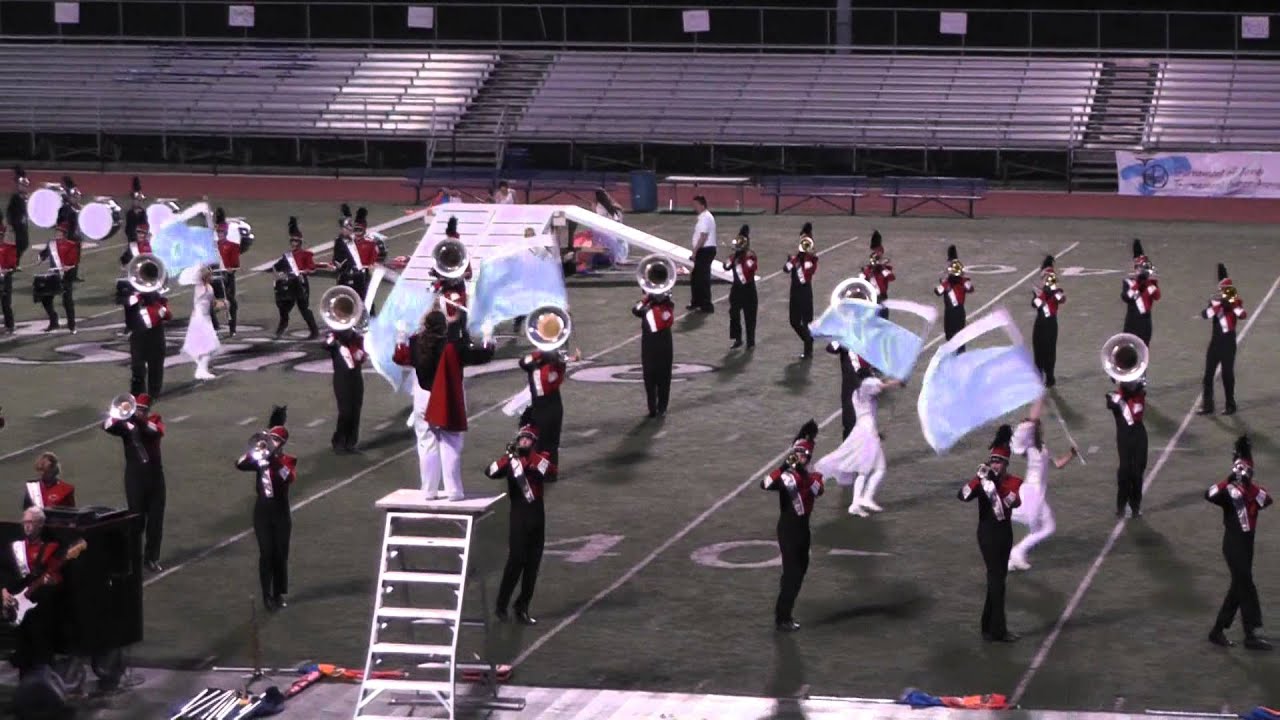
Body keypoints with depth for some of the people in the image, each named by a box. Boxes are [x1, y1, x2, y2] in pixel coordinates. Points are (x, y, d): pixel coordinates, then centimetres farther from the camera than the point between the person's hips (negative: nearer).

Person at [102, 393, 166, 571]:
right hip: (135, 476, -2)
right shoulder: (126, 422, 0)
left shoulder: (155, 419, 4)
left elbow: (158, 431, -19)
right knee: (137, 517, 0)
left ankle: (152, 557, 15)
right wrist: (120, 415, -33)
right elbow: (107, 426, -20)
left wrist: (139, 420, -27)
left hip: (155, 474, 2)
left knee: (156, 518, 5)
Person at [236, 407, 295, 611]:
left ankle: (280, 594, 19)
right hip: (262, 512, 1)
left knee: (281, 554, 7)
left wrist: (275, 457, -27)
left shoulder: (288, 460, -3)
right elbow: (239, 465, -13)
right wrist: (256, 449, -21)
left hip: (281, 512, -1)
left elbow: (290, 478, -24)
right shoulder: (261, 458, 3)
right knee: (266, 554, -1)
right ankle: (267, 596, 3)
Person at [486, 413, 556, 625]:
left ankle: (522, 608, 17)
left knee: (533, 563, 7)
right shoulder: (511, 459, 1)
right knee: (516, 560, -10)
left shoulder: (542, 458, 5)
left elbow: (551, 473, -18)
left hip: (537, 514, 3)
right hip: (518, 514, -3)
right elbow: (490, 472, -17)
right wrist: (509, 455, -26)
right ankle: (502, 606, 0)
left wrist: (532, 457, -25)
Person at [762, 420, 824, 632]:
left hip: (803, 527, 6)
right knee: (792, 572, -9)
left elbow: (818, 490, -17)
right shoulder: (785, 476, -8)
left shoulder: (812, 476, 6)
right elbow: (765, 484, -28)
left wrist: (804, 473, -27)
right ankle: (782, 619, -5)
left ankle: (784, 609, 31)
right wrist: (784, 467, -35)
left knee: (800, 569, 16)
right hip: (788, 528, -6)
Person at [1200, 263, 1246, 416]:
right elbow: (1206, 314, -13)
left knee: (1227, 374, 1)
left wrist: (1233, 303, -24)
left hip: (1228, 342, -3)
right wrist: (1217, 303, -21)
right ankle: (1207, 405, 7)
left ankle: (1230, 405, 11)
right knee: (1208, 374, 1)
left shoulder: (1235, 301, -1)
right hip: (1215, 341, 3)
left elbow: (1242, 316, -20)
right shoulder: (1215, 300, 5)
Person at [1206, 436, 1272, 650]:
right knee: (1246, 588, -9)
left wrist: (1251, 486, -21)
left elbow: (1267, 500, -11)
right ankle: (1251, 636, -7)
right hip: (1233, 546, -7)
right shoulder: (1230, 490, -10)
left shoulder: (1254, 490, 9)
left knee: (1238, 588, 12)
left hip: (1247, 545, 7)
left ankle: (1218, 631, 21)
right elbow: (1210, 495, -29)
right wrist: (1230, 480, -34)